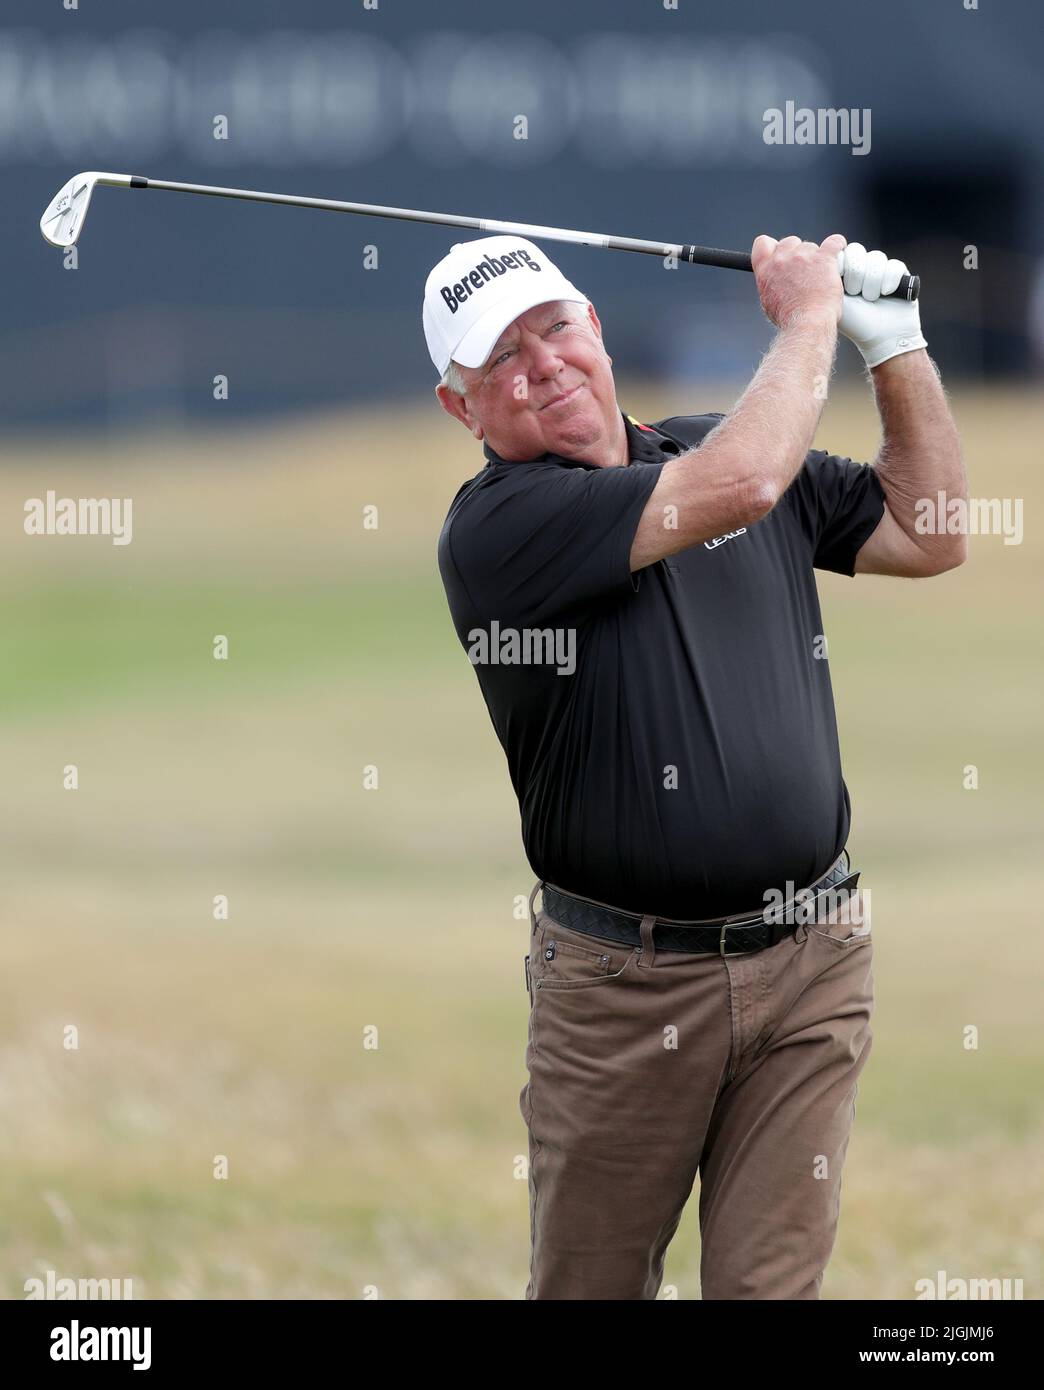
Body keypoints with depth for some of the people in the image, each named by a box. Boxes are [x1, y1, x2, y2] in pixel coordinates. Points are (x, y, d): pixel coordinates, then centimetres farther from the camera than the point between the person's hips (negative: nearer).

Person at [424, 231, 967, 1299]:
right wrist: (808, 315, -6)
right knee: (589, 1282, 7)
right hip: (624, 982, -4)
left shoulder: (715, 442, 12)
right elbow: (741, 485, -21)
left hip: (811, 963, 4)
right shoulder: (492, 524, -11)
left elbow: (929, 539, 17)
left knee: (772, 1281, 1)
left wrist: (894, 345, 7)